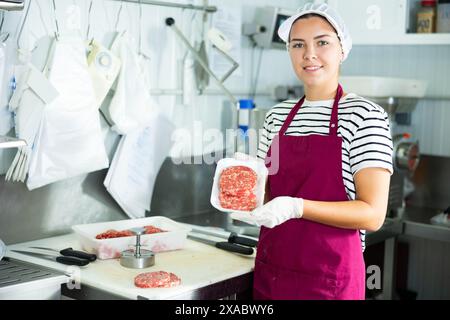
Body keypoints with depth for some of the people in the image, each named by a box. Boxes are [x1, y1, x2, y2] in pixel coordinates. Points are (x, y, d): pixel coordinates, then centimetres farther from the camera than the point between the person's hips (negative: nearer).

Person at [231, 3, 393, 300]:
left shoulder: (364, 114, -10)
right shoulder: (277, 116, 6)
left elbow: (373, 214, -15)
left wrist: (296, 207, -27)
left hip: (328, 277, -5)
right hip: (269, 270, 5)